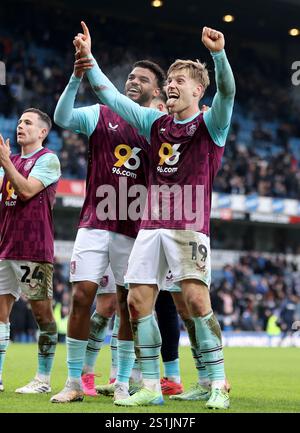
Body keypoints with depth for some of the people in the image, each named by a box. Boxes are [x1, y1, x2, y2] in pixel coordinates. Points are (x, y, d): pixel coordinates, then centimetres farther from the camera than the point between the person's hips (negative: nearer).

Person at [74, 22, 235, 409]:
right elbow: (111, 96, 19)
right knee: (137, 301, -1)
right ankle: (150, 387, 6)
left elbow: (227, 92, -18)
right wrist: (88, 59, 12)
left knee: (196, 300, -16)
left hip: (189, 225, -6)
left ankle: (218, 386, -8)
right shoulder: (156, 123, 16)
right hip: (150, 224, 6)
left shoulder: (210, 124, 1)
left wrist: (218, 53, -35)